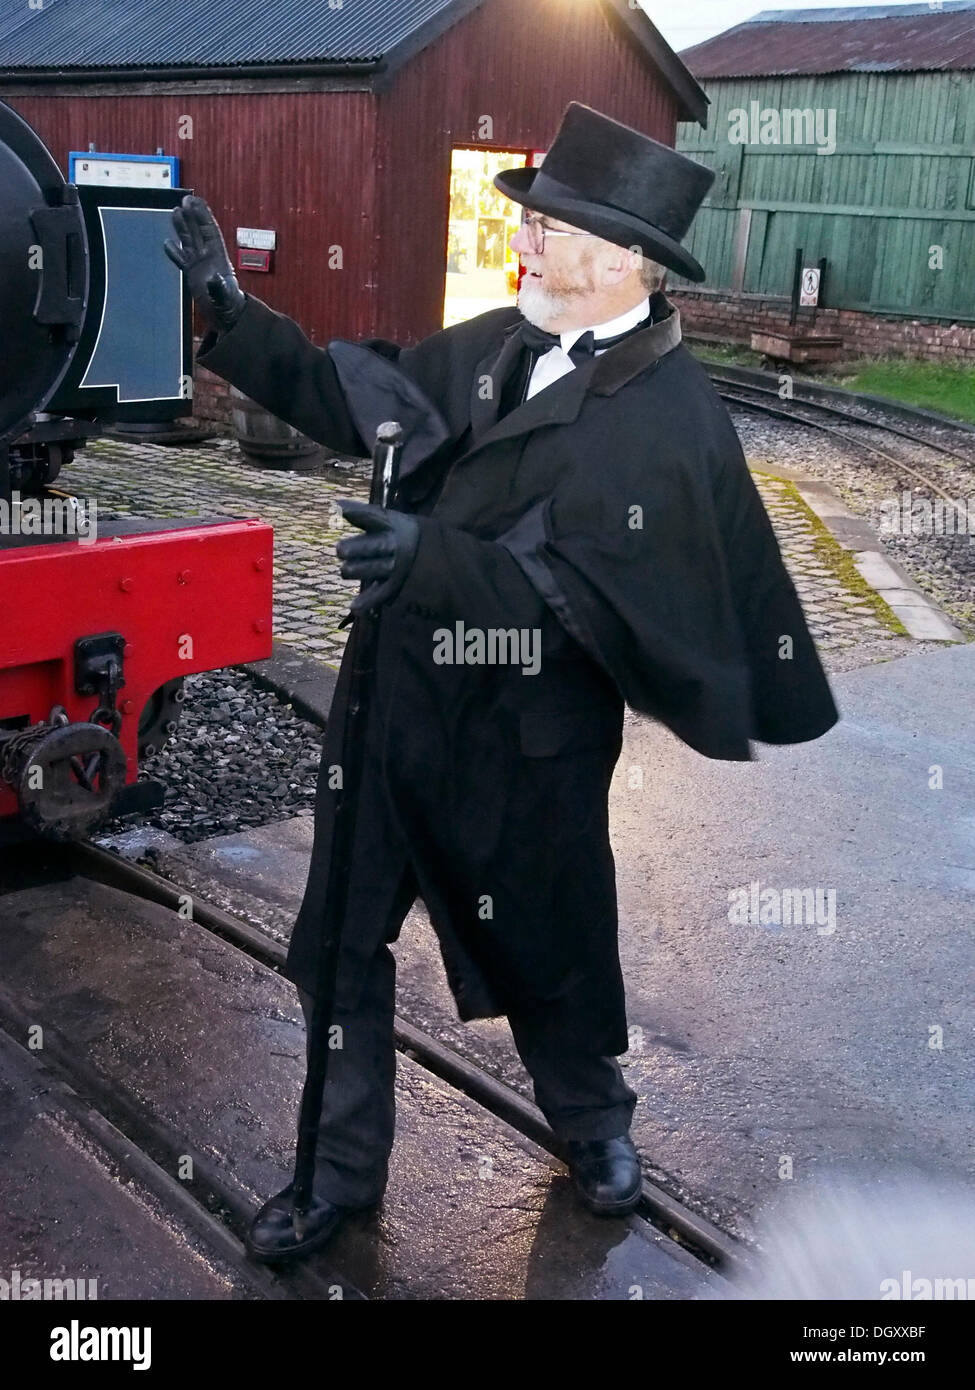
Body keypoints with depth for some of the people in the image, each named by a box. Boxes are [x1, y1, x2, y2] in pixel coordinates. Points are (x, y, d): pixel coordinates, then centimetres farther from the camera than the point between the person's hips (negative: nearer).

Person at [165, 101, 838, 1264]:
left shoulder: (673, 421, -18)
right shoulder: (493, 345, -1)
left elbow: (599, 592, -26)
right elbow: (356, 400, 7)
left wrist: (436, 560, -35)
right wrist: (230, 309, 1)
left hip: (525, 747, -5)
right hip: (392, 702, 6)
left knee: (547, 947, 17)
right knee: (344, 943, 14)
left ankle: (592, 1121, 49)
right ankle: (342, 1167, 35)